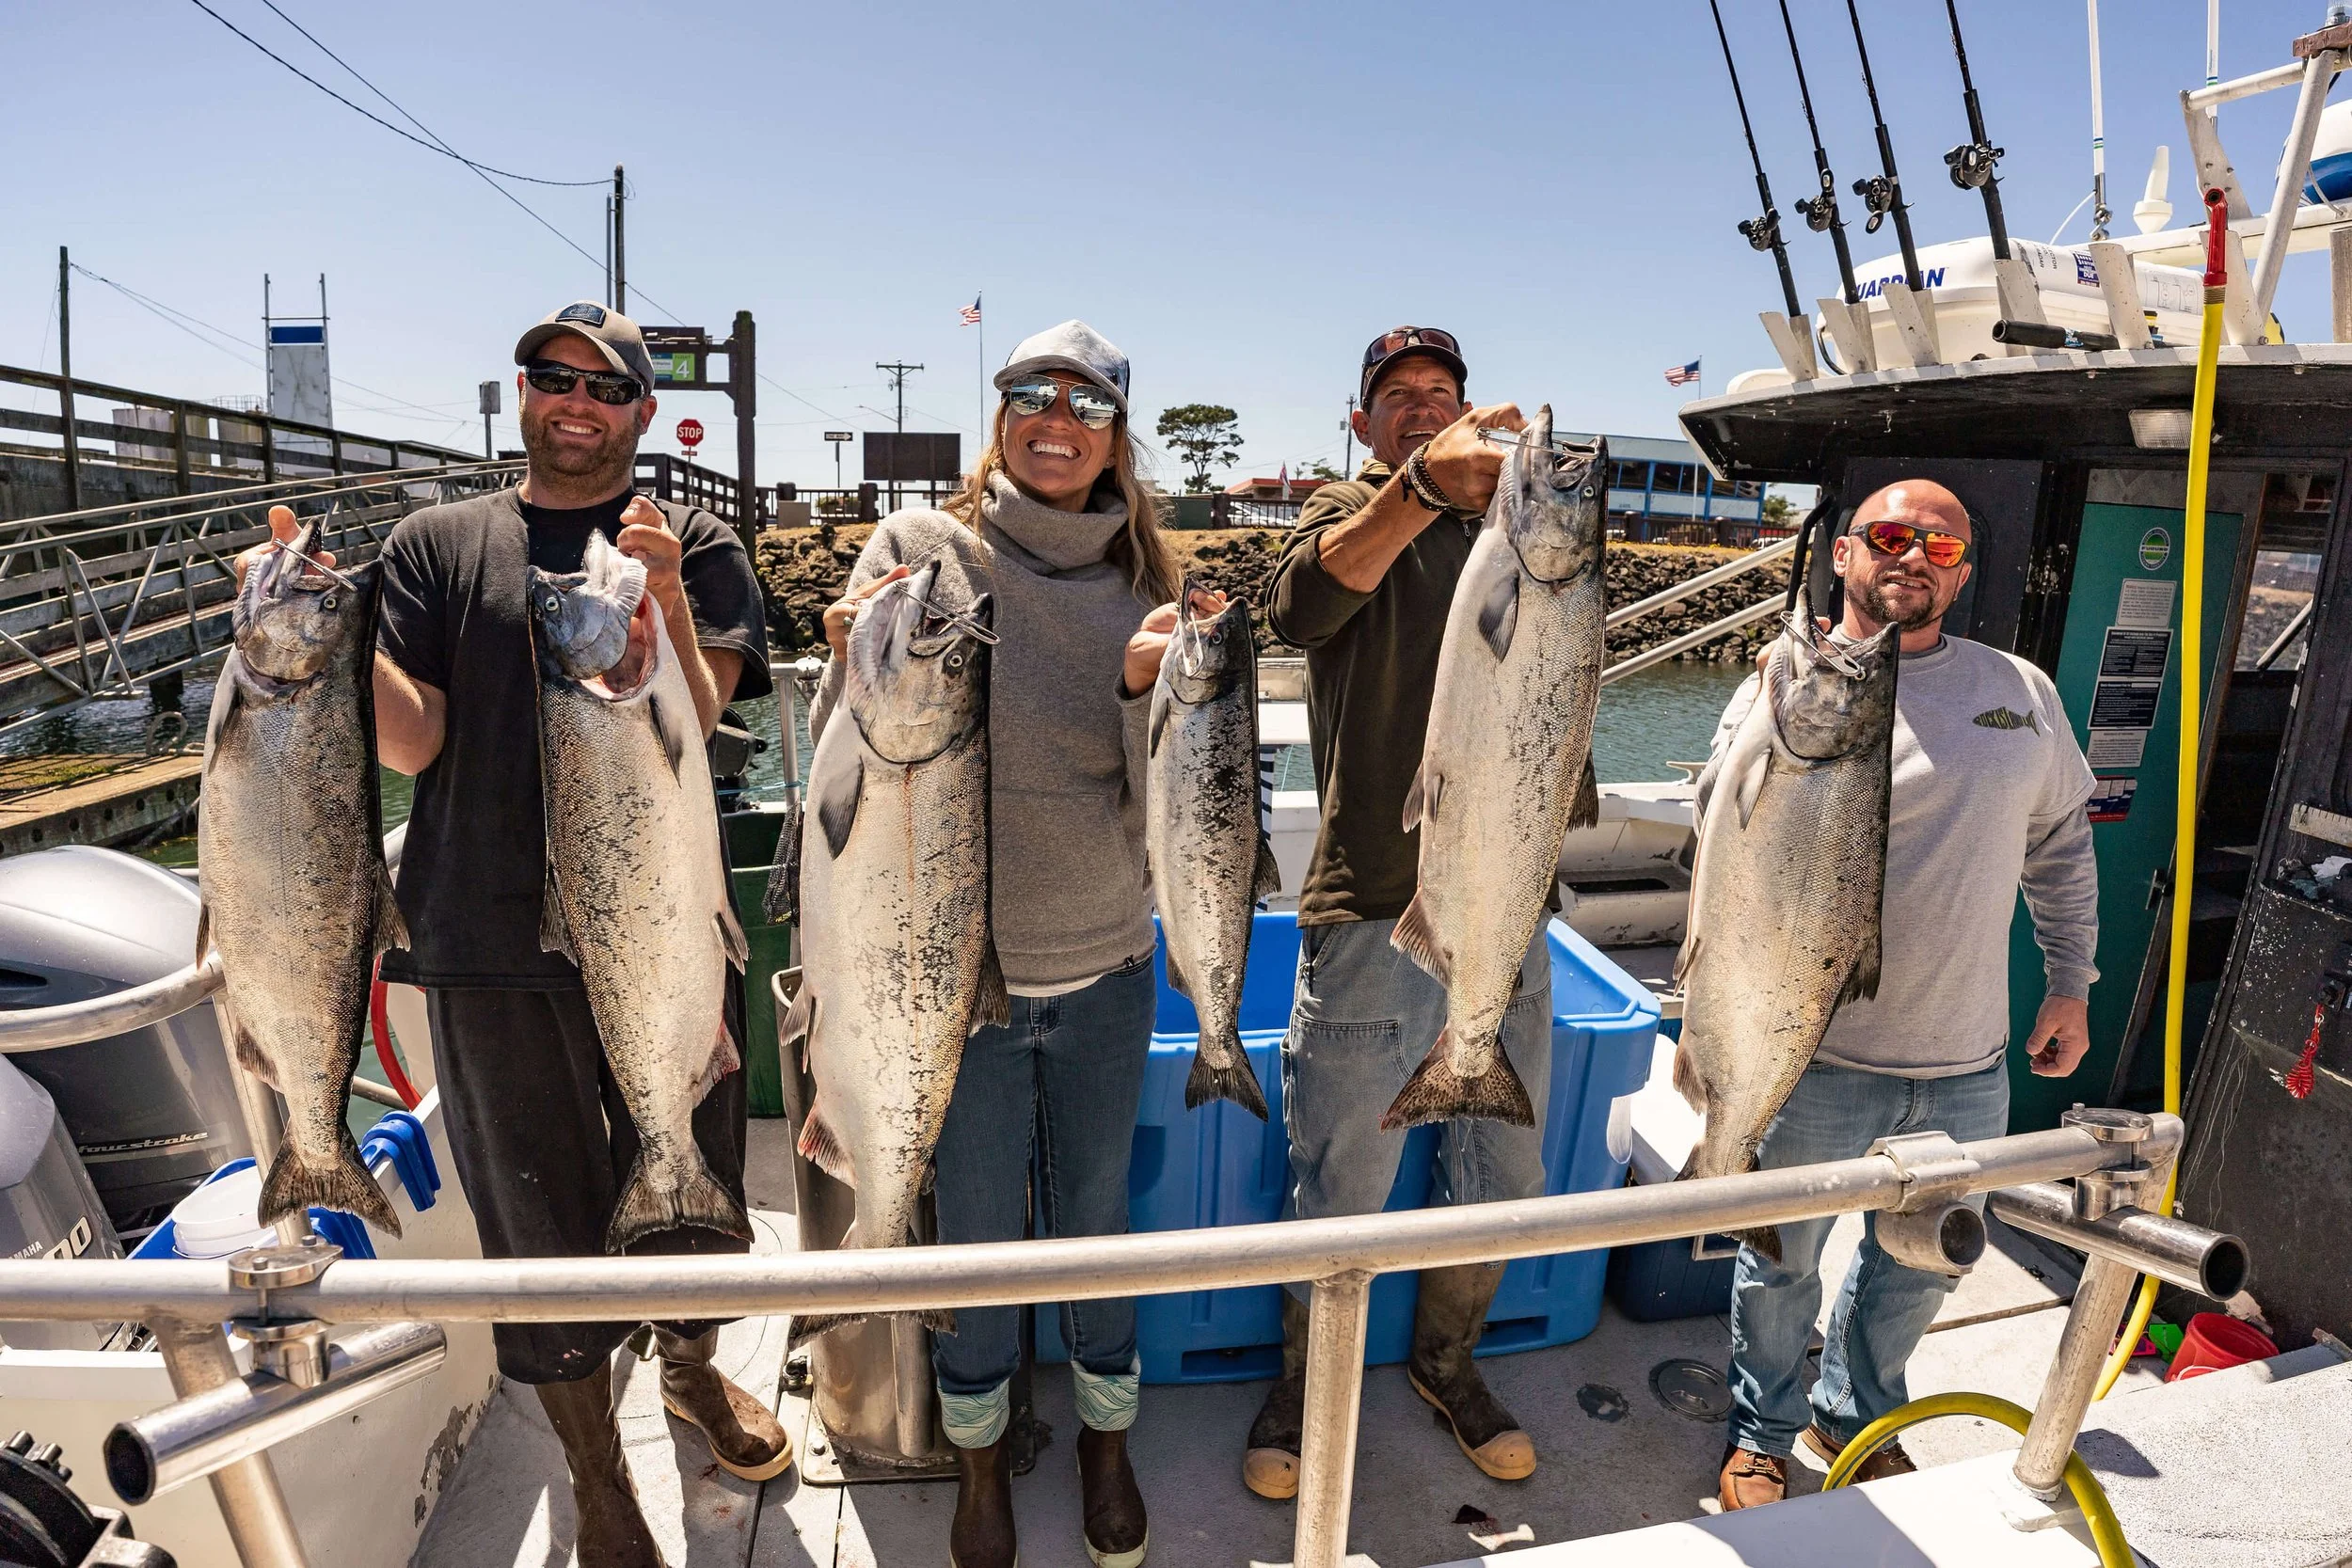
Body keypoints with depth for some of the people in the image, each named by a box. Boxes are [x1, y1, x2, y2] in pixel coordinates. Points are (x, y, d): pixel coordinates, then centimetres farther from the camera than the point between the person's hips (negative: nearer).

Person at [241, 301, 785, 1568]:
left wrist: (665, 598, -25)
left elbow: (688, 726, -9)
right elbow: (409, 741, -1)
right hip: (486, 941, 1)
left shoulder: (695, 548, 4)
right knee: (538, 1222, 11)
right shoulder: (438, 544, 8)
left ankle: (691, 1365, 47)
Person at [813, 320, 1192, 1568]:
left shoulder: (1142, 585, -1)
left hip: (1105, 974, 2)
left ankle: (1105, 1439, 45)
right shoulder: (920, 547, -7)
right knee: (976, 1228, 15)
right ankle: (979, 1455, 43)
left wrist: (1149, 686, -22)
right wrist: (854, 662, -25)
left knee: (1097, 1216, 19)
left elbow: (1163, 811, -5)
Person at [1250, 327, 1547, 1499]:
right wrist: (1423, 485, -41)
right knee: (1341, 1196, 7)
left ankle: (1446, 1360, 42)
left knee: (1504, 1181, 18)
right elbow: (1302, 604, -27)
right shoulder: (1347, 512, -1)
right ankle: (1303, 1383, 33)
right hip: (1372, 916, -5)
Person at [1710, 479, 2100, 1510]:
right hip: (1817, 1060, -4)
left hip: (1967, 1069, 5)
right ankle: (1761, 1435, 38)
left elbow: (2060, 844, 16)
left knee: (1921, 1265, 22)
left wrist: (2071, 983, 14)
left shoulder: (2023, 692, 5)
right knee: (1782, 1263, 13)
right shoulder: (1782, 688, -8)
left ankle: (1855, 1419, 48)